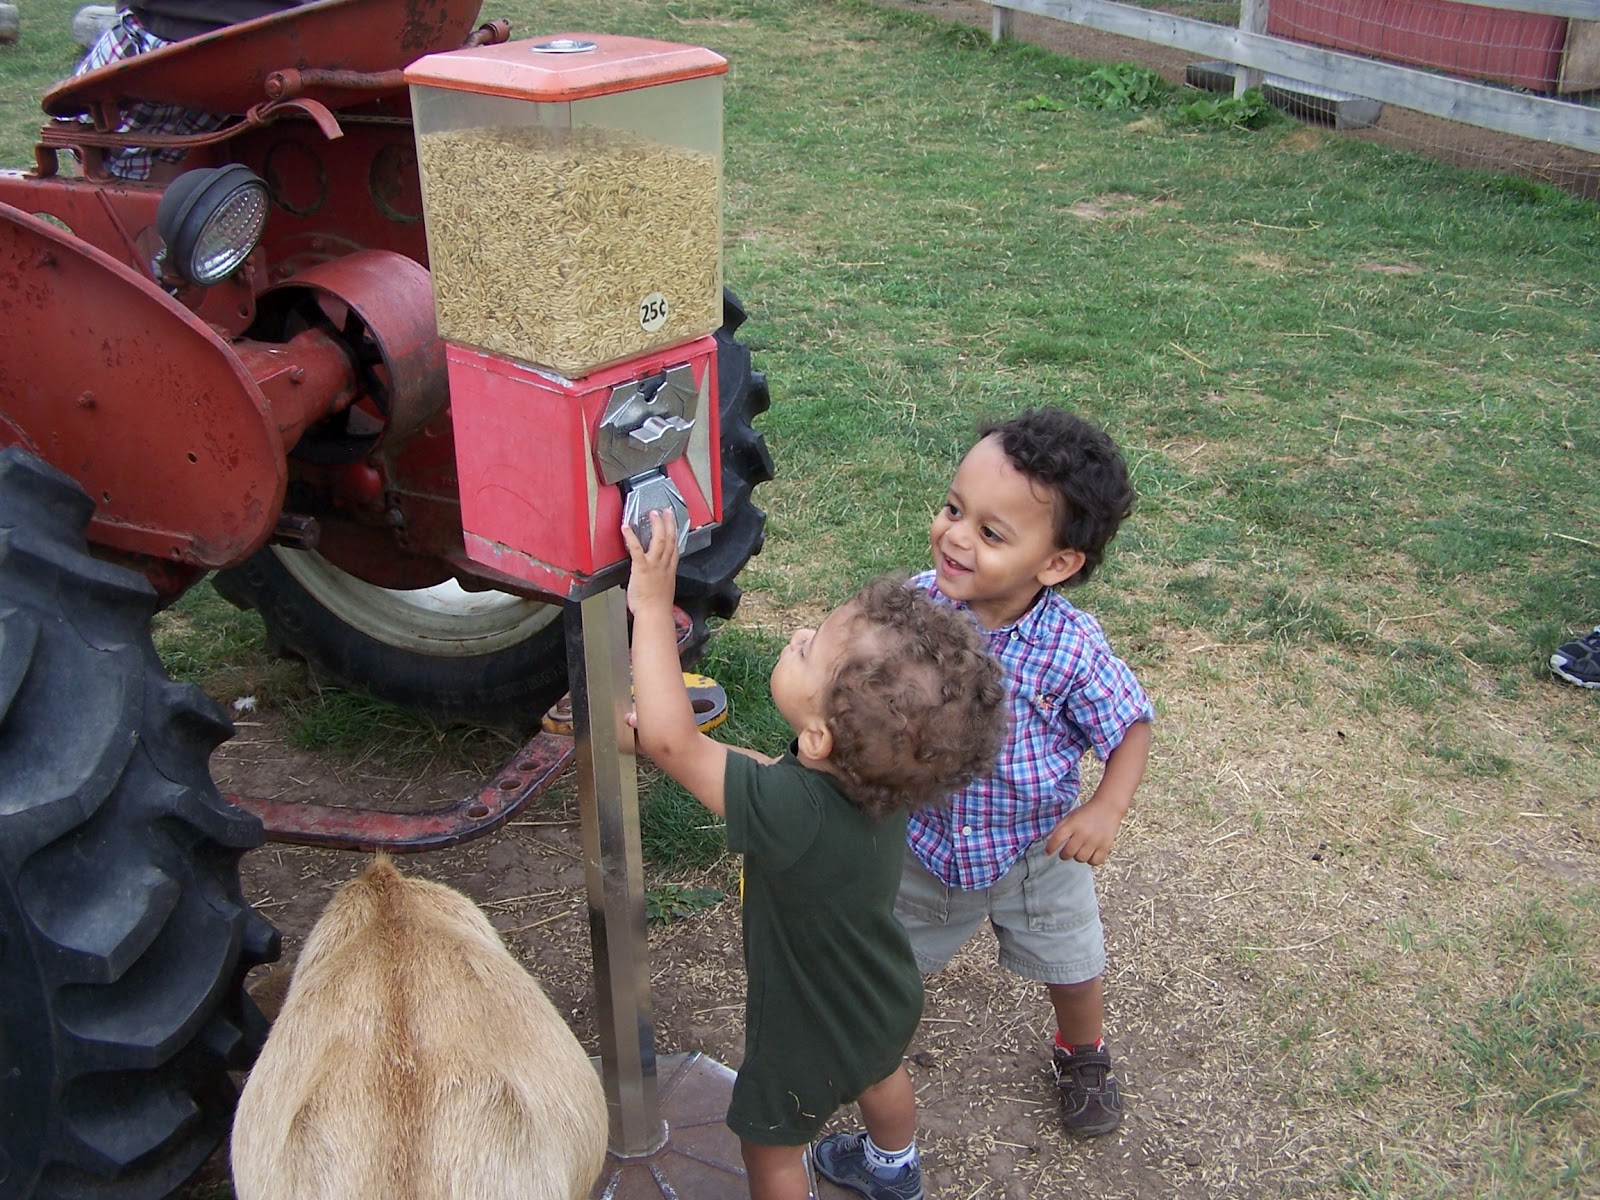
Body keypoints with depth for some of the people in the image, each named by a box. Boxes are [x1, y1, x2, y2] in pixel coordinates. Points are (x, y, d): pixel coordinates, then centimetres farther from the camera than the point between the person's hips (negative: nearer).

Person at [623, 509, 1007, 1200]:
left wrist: (652, 606, -41)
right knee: (880, 1077, 36)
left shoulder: (797, 812, -46)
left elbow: (669, 741, -45)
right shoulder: (881, 770, -23)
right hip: (887, 1002, 7)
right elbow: (780, 774, -4)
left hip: (813, 1035, -7)